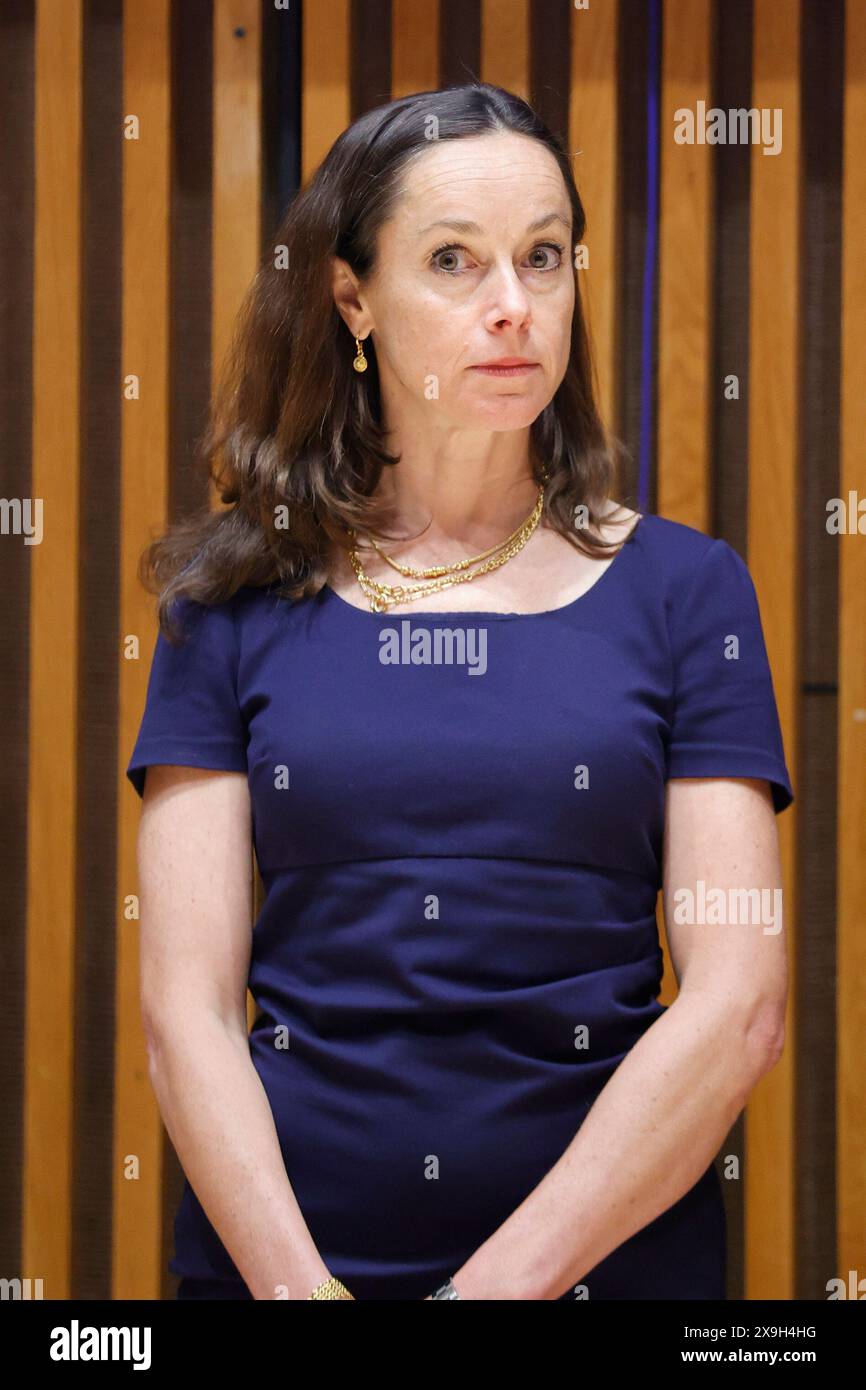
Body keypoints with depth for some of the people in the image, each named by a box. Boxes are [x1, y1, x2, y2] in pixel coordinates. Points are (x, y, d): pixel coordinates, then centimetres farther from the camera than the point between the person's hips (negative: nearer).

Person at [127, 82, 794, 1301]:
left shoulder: (681, 590, -1)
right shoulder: (237, 605, 1)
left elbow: (738, 1007, -7)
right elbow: (186, 1007, -4)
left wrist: (506, 1277, -15)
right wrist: (293, 1281, -16)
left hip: (607, 1244, 0)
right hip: (281, 1248, 0)